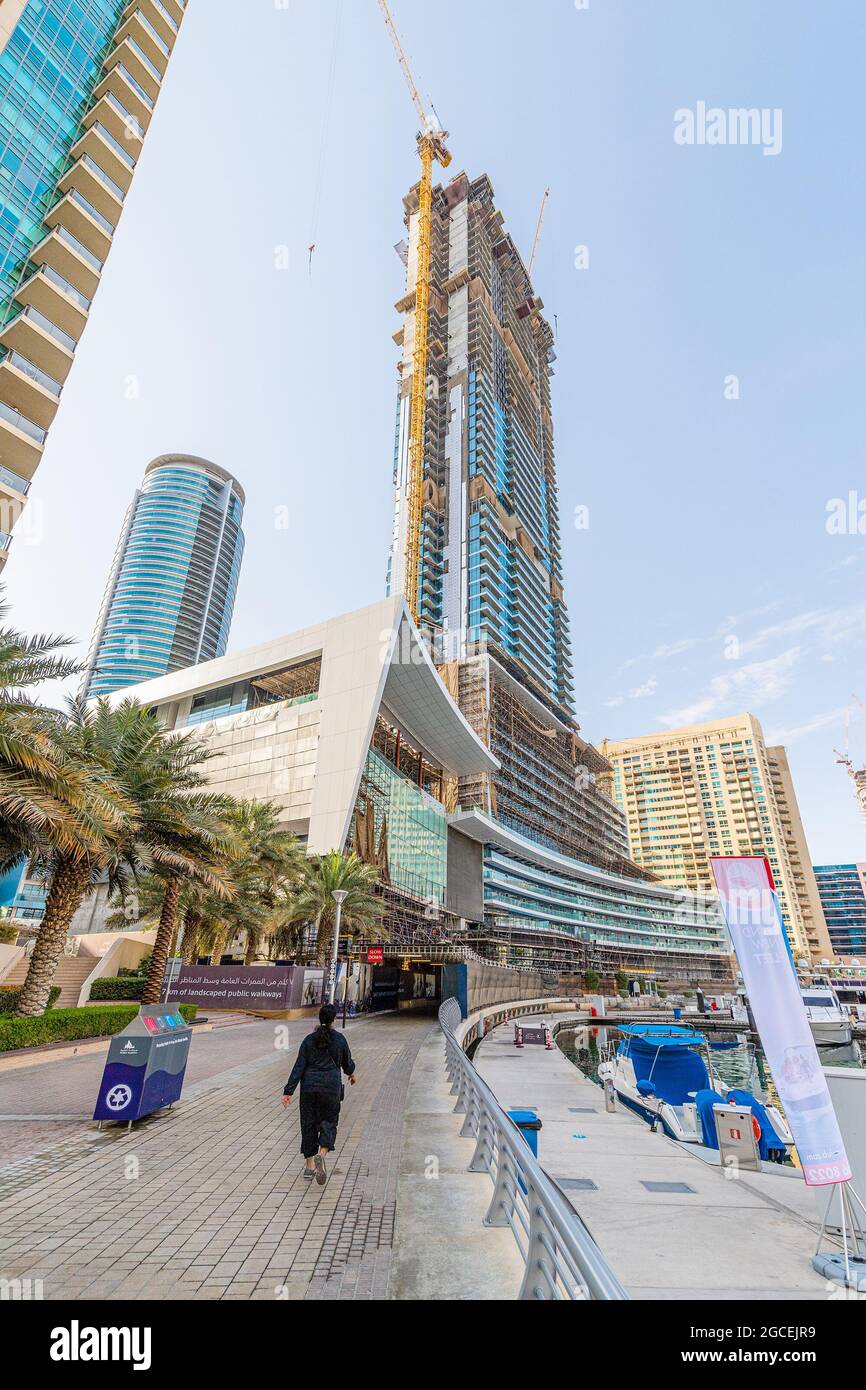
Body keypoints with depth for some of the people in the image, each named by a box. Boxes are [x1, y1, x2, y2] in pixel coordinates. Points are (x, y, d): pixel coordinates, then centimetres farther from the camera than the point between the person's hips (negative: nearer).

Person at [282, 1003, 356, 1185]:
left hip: (309, 1085, 2)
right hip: (331, 1086, -2)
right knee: (328, 1121, 12)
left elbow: (299, 1066, -6)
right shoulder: (340, 1039, -4)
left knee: (309, 1124, 15)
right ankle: (321, 1154, -12)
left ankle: (309, 1166, 21)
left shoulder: (309, 1040, -2)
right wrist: (351, 1074, 30)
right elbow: (347, 1062, 9)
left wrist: (289, 1091, -3)